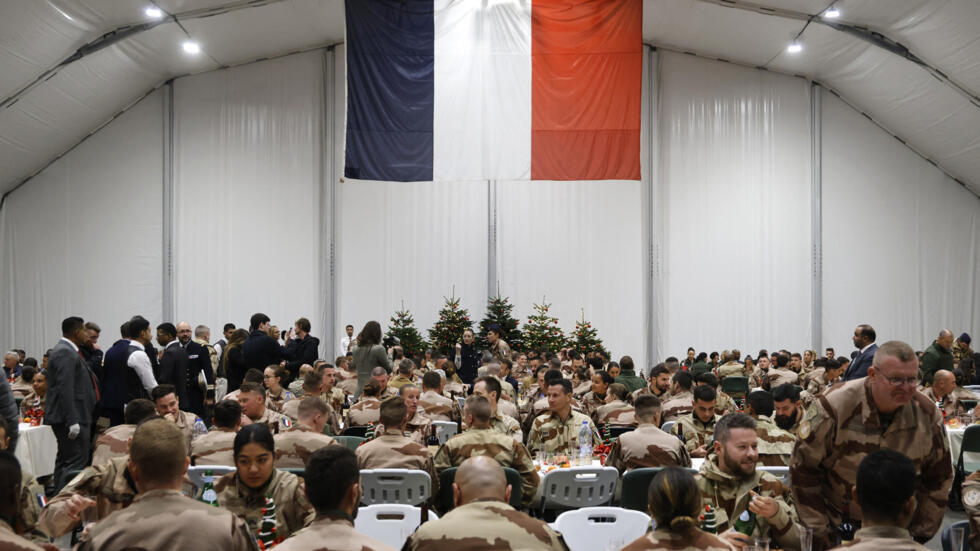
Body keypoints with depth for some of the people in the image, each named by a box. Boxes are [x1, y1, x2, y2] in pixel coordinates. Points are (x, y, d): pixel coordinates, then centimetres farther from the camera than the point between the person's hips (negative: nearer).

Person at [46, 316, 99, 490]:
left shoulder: (66, 351, 17)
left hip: (73, 418, 11)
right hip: (72, 418, -11)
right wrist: (72, 421, -25)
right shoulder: (66, 353, -16)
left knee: (65, 461, 16)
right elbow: (65, 388, -23)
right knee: (76, 462, -12)